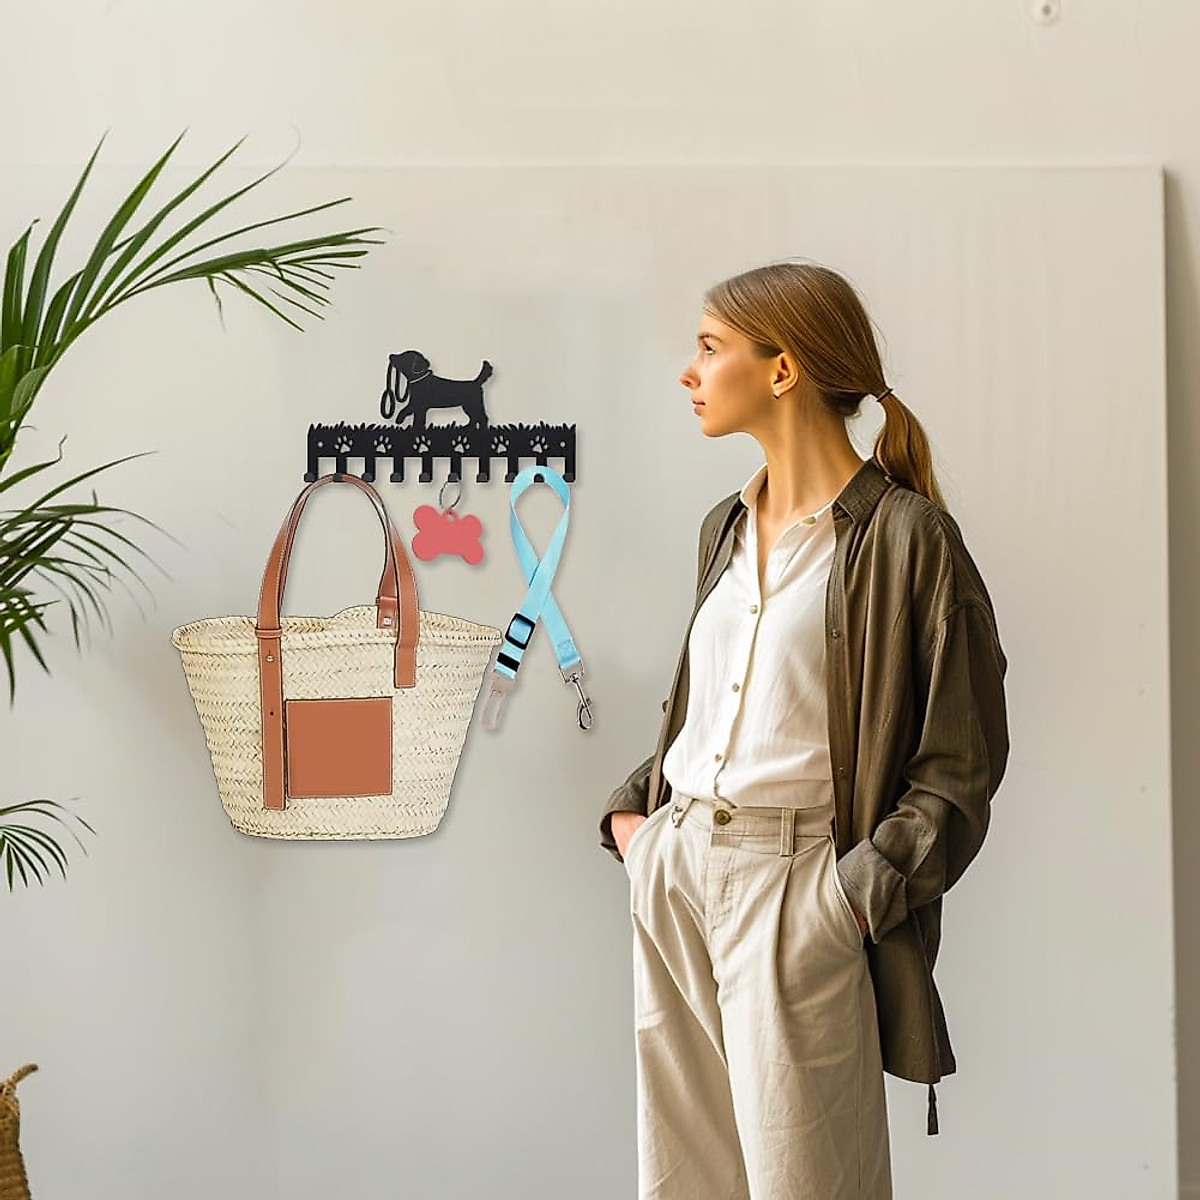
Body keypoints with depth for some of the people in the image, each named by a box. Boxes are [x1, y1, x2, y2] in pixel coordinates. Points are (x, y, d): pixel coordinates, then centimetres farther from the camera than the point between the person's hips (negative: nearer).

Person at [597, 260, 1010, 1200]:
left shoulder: (905, 536, -10)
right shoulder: (727, 529, 12)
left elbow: (962, 762, -9)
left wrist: (861, 895, -16)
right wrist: (631, 810, 12)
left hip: (797, 887, -7)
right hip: (674, 873, 7)